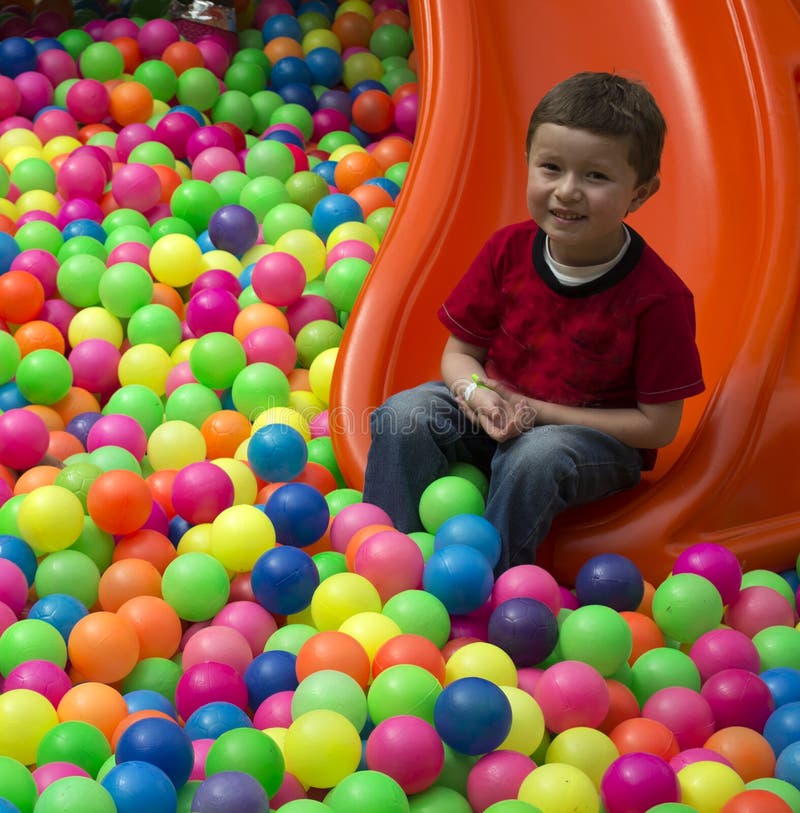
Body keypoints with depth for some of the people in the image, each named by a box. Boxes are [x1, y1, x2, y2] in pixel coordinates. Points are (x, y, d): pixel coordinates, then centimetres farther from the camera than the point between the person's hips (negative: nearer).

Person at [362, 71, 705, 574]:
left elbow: (659, 424, -16)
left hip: (597, 437, -4)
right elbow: (460, 351, 2)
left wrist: (538, 412, -20)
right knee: (405, 415, -19)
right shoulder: (508, 250, -8)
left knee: (535, 457, -36)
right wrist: (477, 395, -23)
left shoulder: (658, 297, -20)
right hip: (496, 408, 4)